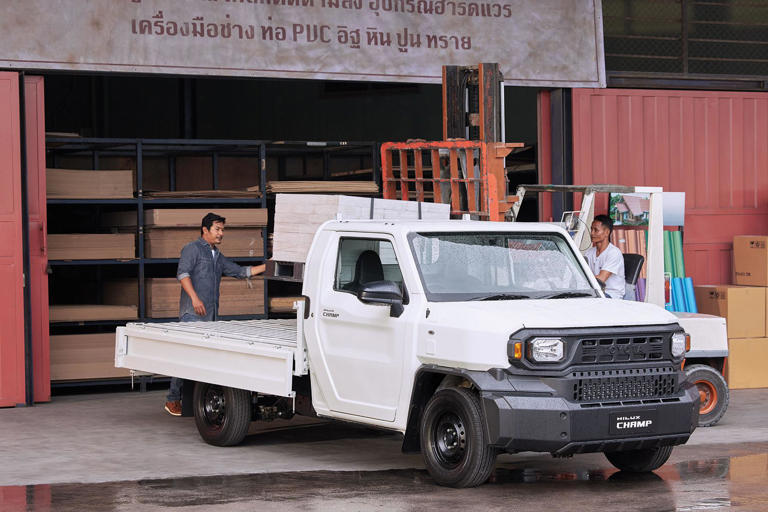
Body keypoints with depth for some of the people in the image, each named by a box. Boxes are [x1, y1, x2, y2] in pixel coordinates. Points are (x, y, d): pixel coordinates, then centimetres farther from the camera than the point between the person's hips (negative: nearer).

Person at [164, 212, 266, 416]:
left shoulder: (218, 257, 26)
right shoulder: (193, 249, 0)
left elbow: (240, 272, 28)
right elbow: (182, 273, -12)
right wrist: (194, 298, -23)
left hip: (211, 315, 8)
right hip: (192, 314, -8)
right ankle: (173, 400, -7)